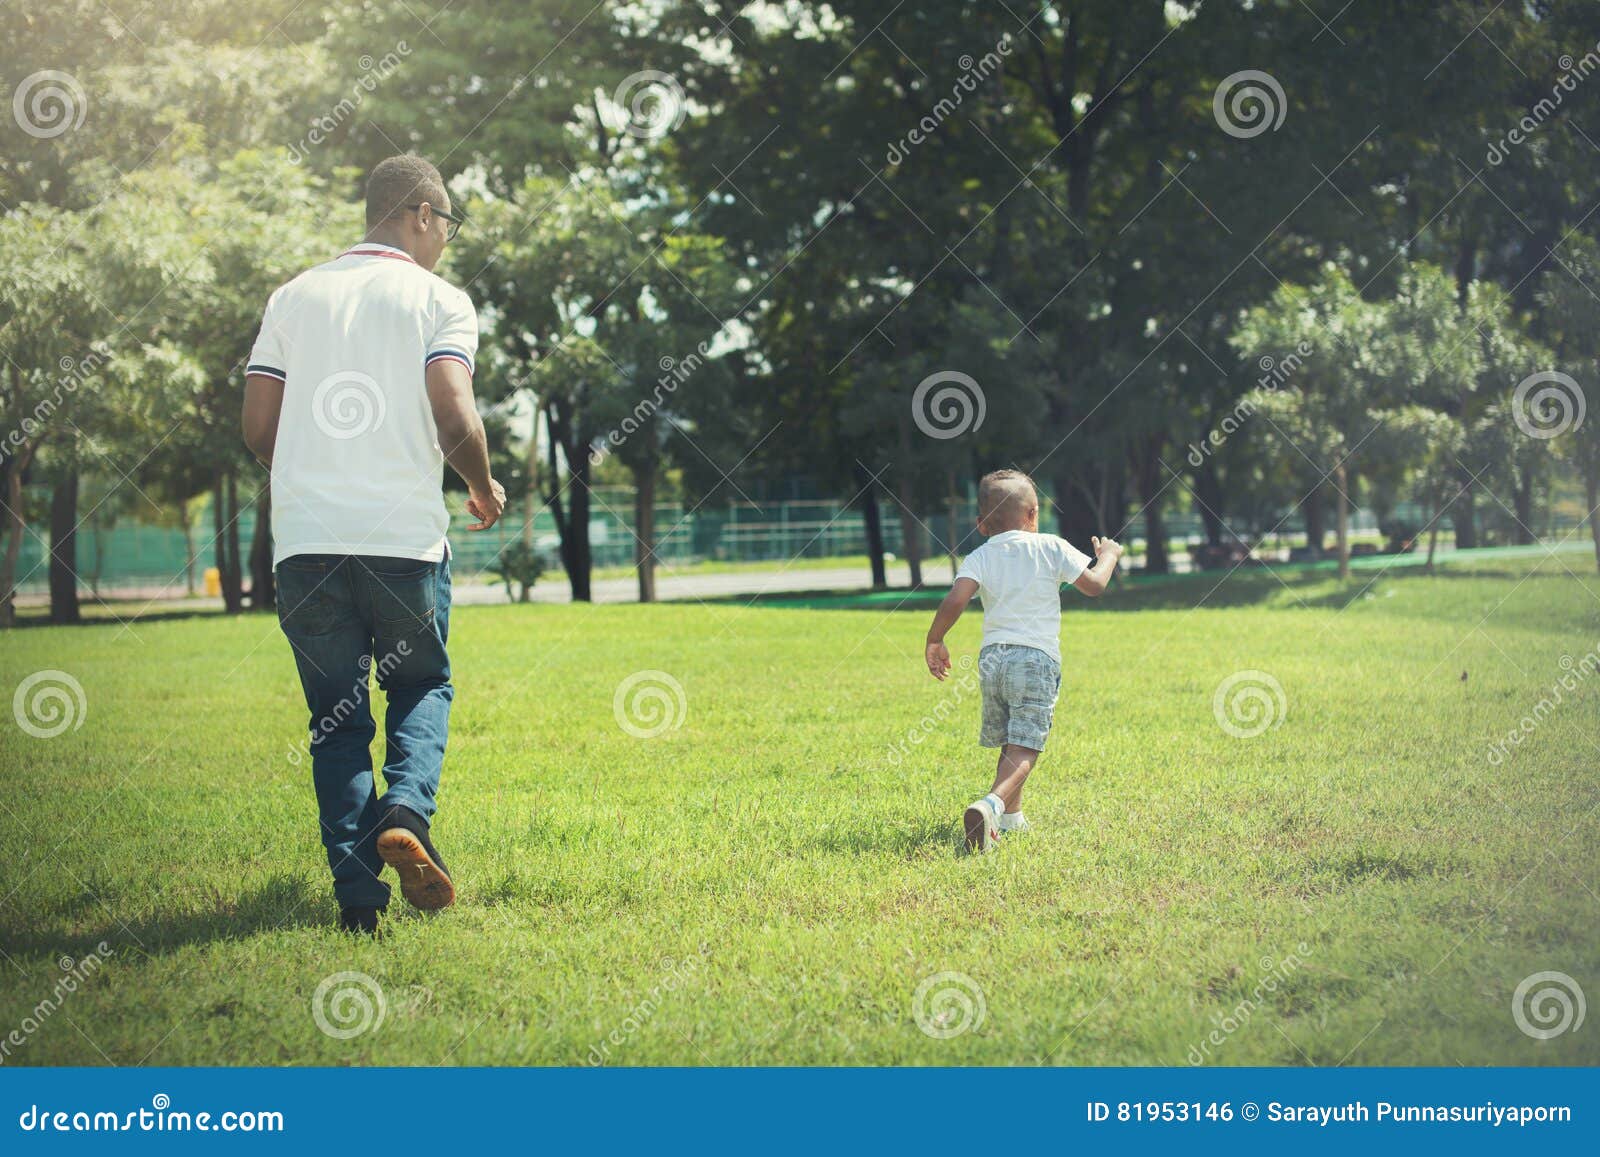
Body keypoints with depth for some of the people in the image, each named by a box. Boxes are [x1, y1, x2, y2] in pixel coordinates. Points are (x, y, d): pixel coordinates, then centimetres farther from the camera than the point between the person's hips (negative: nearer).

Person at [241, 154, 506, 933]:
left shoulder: (295, 296, 12)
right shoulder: (438, 299, 1)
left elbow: (258, 428, 9)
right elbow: (455, 420, -12)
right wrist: (484, 488, 7)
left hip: (303, 539, 3)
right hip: (405, 538, -3)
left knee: (336, 715, 9)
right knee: (421, 687, 16)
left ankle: (356, 890, -1)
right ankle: (406, 810, -11)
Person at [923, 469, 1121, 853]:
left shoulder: (979, 558, 7)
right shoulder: (1051, 548, 4)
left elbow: (956, 599, -9)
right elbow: (1094, 585, 7)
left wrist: (935, 641, 4)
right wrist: (1108, 556, 27)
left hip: (992, 657, 4)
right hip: (1036, 656, -3)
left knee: (1009, 742, 21)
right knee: (1023, 748, -11)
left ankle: (1011, 816, 30)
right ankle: (991, 805, -35)